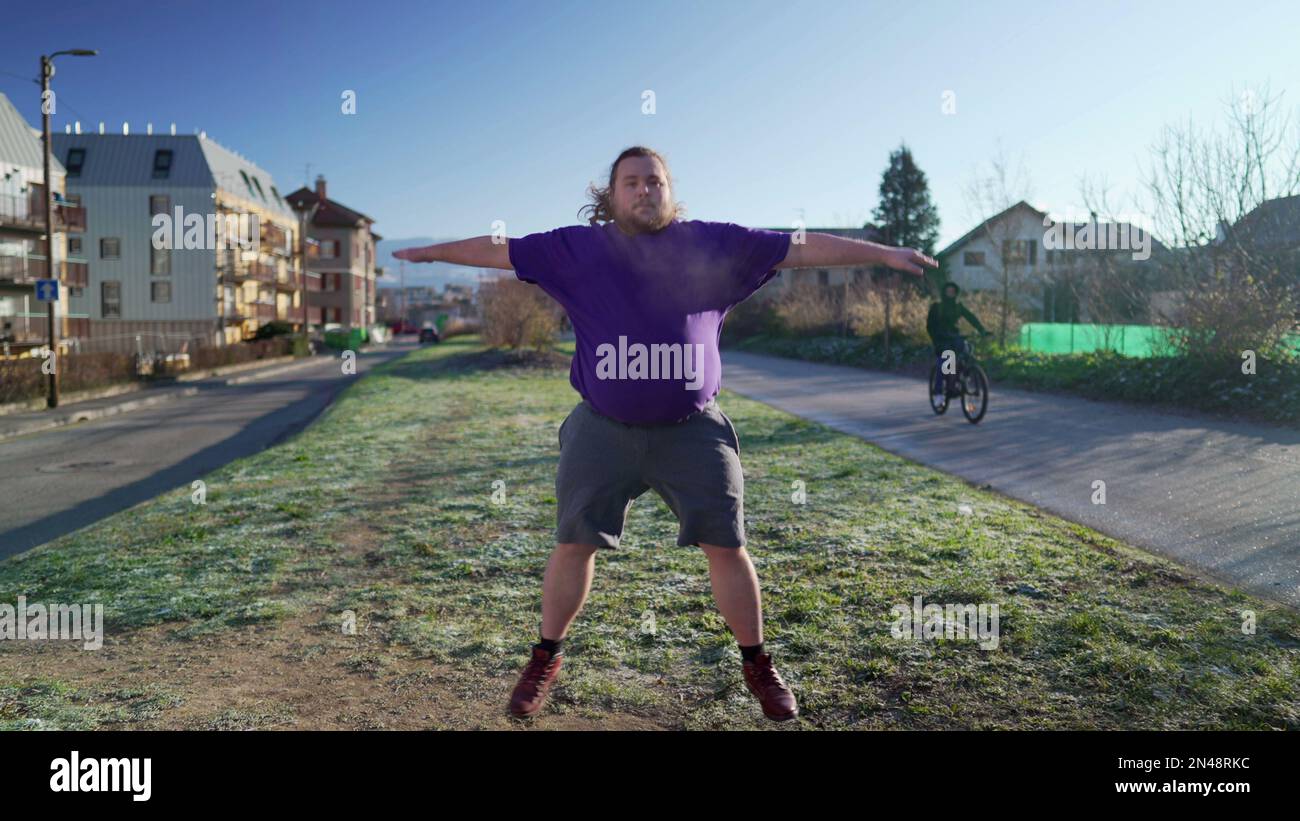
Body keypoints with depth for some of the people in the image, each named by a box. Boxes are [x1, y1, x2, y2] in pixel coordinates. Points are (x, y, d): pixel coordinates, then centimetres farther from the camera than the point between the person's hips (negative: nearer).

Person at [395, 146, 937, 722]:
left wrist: (883, 254, 1)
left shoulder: (714, 244, 0)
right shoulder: (577, 248, 2)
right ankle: (545, 660, 27)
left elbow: (803, 248, 1)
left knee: (726, 545, 3)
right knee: (574, 544, 6)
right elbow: (501, 251, 9)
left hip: (692, 431, 0)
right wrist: (432, 252, 15)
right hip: (603, 431, 0)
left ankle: (758, 667, 23)